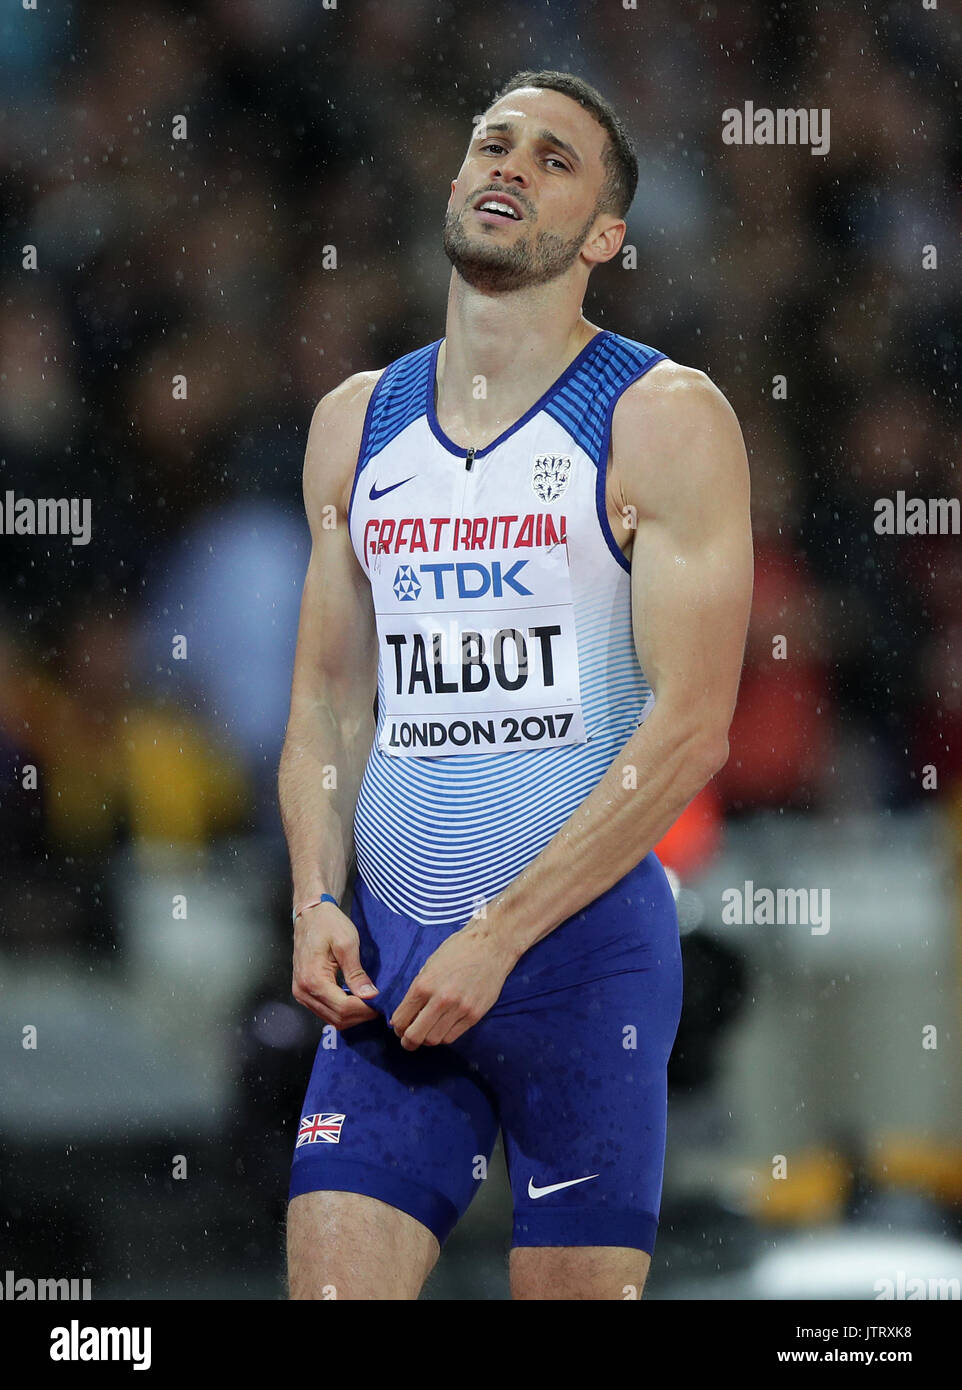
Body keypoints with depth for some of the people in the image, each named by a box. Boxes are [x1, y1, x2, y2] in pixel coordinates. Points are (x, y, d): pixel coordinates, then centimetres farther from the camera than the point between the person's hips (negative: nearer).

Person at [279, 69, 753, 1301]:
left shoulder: (665, 419, -4)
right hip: (385, 948, 4)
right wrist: (316, 903, 0)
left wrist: (499, 937, -15)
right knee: (329, 1280, -6)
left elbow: (689, 732, -11)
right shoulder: (356, 423, 12)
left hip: (586, 938, -4)